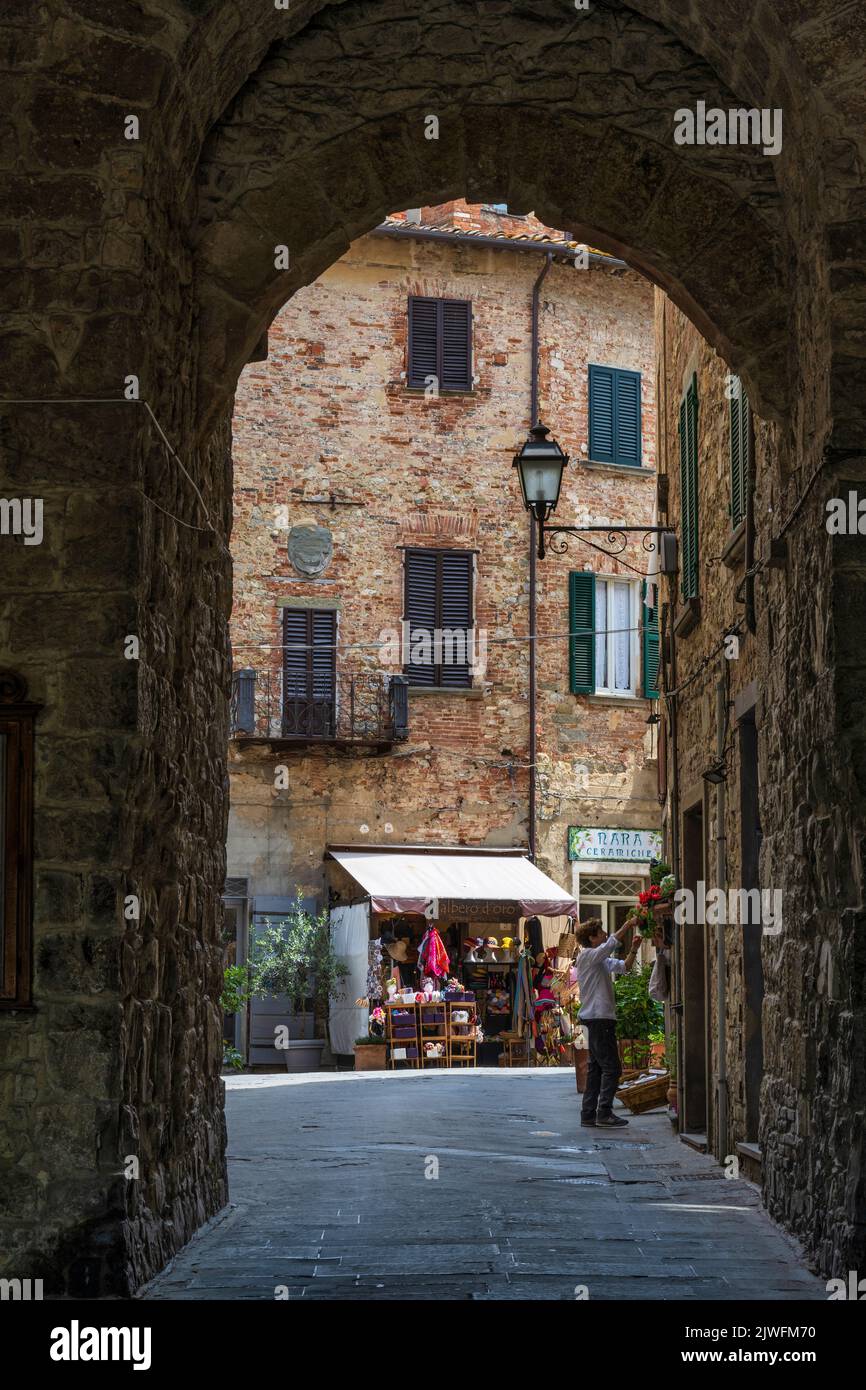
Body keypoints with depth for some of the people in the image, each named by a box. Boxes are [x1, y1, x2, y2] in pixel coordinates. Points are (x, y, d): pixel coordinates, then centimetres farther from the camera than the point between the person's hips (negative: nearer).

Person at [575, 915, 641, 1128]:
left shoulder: (601, 959, 19)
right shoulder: (587, 956, -10)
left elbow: (623, 967, 16)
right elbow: (611, 944, -22)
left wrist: (634, 950, 1)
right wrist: (628, 926, -16)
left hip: (601, 1018, 10)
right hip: (599, 1018, -10)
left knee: (596, 1068, 10)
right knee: (611, 1068, -11)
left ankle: (589, 1114, 11)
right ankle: (604, 1114, -13)